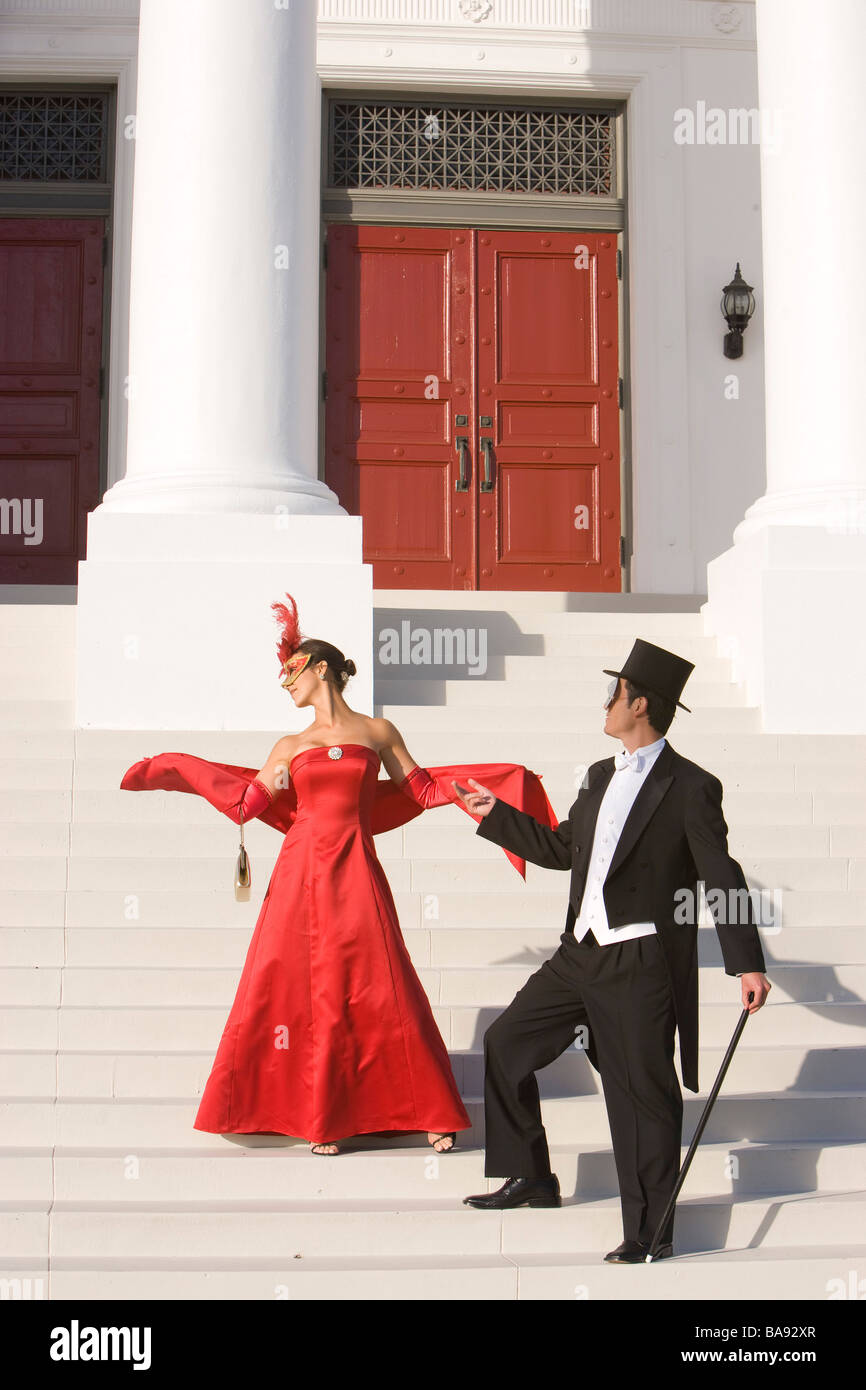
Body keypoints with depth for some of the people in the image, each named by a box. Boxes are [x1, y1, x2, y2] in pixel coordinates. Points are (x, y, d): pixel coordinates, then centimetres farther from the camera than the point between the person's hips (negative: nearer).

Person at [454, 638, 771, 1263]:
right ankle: (532, 1179, 26)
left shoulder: (690, 788, -10)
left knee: (642, 1092, -2)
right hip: (582, 954, 8)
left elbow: (723, 879, -12)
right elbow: (561, 848, 24)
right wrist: (495, 812, 26)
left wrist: (748, 965, -17)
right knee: (505, 1043, 11)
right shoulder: (601, 777, 14)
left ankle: (650, 1232, 11)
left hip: (641, 966, -8)